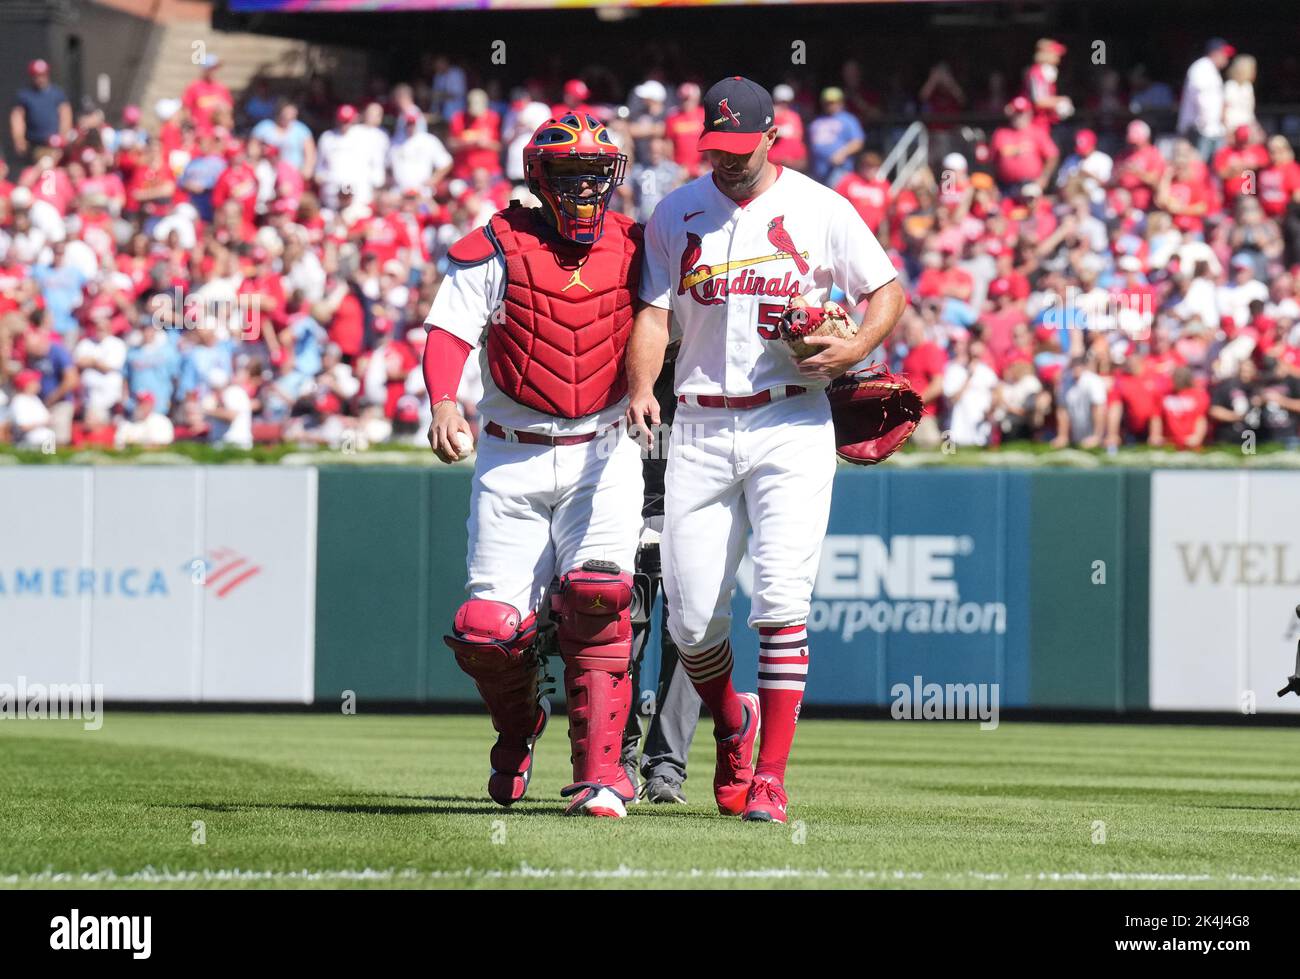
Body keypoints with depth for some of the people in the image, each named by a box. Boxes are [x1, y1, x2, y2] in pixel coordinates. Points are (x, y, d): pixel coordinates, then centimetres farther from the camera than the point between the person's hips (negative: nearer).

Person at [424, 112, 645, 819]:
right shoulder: (498, 249, -3)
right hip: (511, 461, -1)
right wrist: (443, 403, -29)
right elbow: (449, 330, -12)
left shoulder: (633, 250, 5)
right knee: (490, 629, -5)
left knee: (597, 599, -22)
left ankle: (599, 773, -16)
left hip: (603, 455, 1)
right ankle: (517, 732, 29)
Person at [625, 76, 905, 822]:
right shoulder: (677, 214, 9)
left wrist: (857, 347, -11)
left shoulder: (819, 209, 3)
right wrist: (641, 388, -14)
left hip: (791, 428, -2)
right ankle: (732, 725, 31)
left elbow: (888, 292, 10)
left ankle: (771, 776, -11)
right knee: (690, 620, 0)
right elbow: (654, 312, 5)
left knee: (781, 600, -15)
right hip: (699, 431, 2)